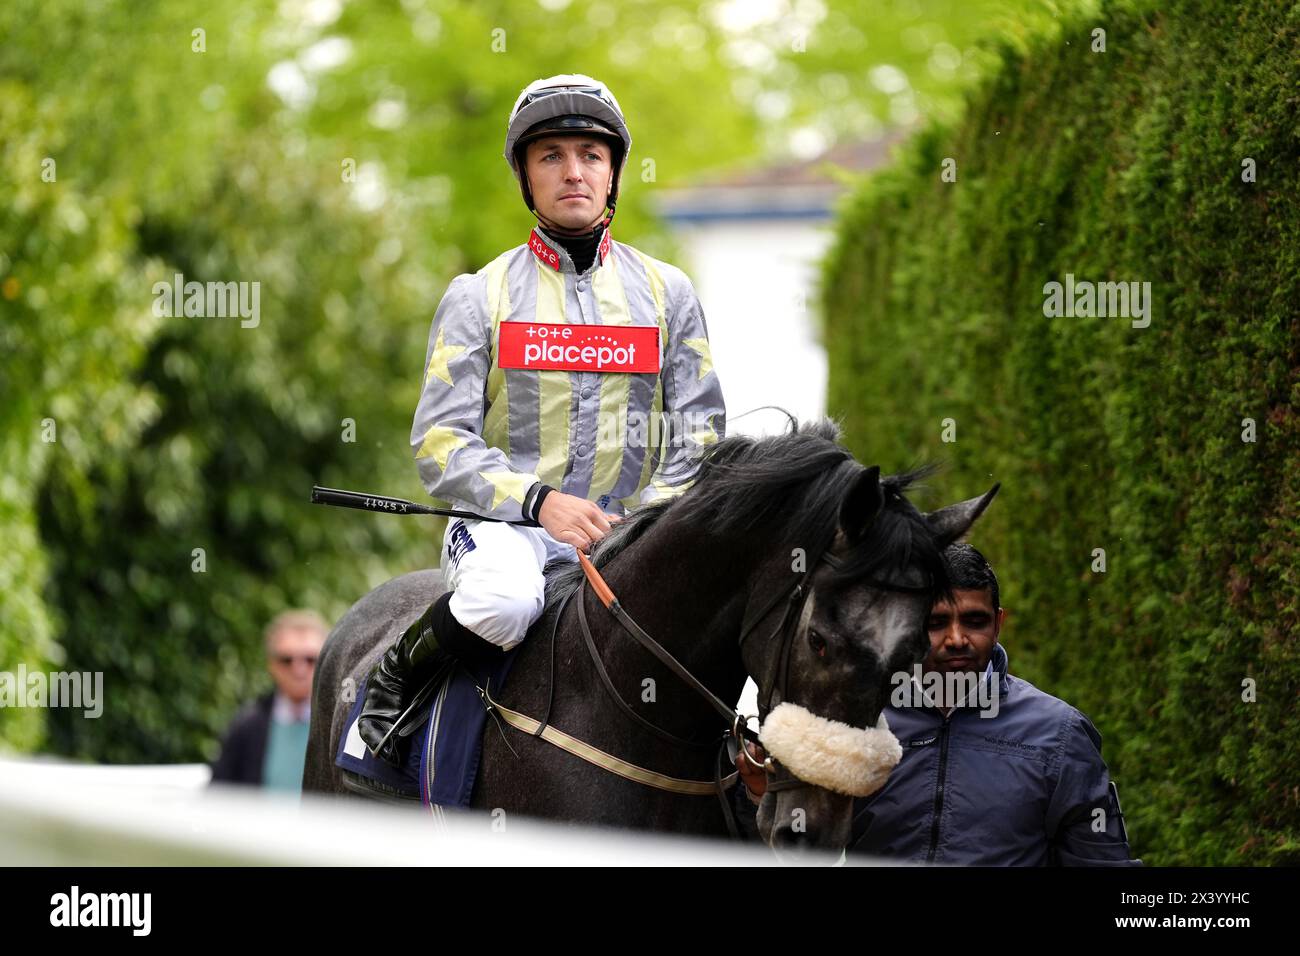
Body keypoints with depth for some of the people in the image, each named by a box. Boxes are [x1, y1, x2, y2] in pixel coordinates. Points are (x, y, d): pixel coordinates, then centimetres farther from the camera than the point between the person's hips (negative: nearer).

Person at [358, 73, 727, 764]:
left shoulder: (668, 293, 12)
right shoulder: (478, 297, 6)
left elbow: (699, 434, 10)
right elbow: (440, 442, -1)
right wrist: (539, 500, -17)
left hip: (631, 525, 3)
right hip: (504, 520, -3)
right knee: (501, 600, -38)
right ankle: (395, 677, -9)